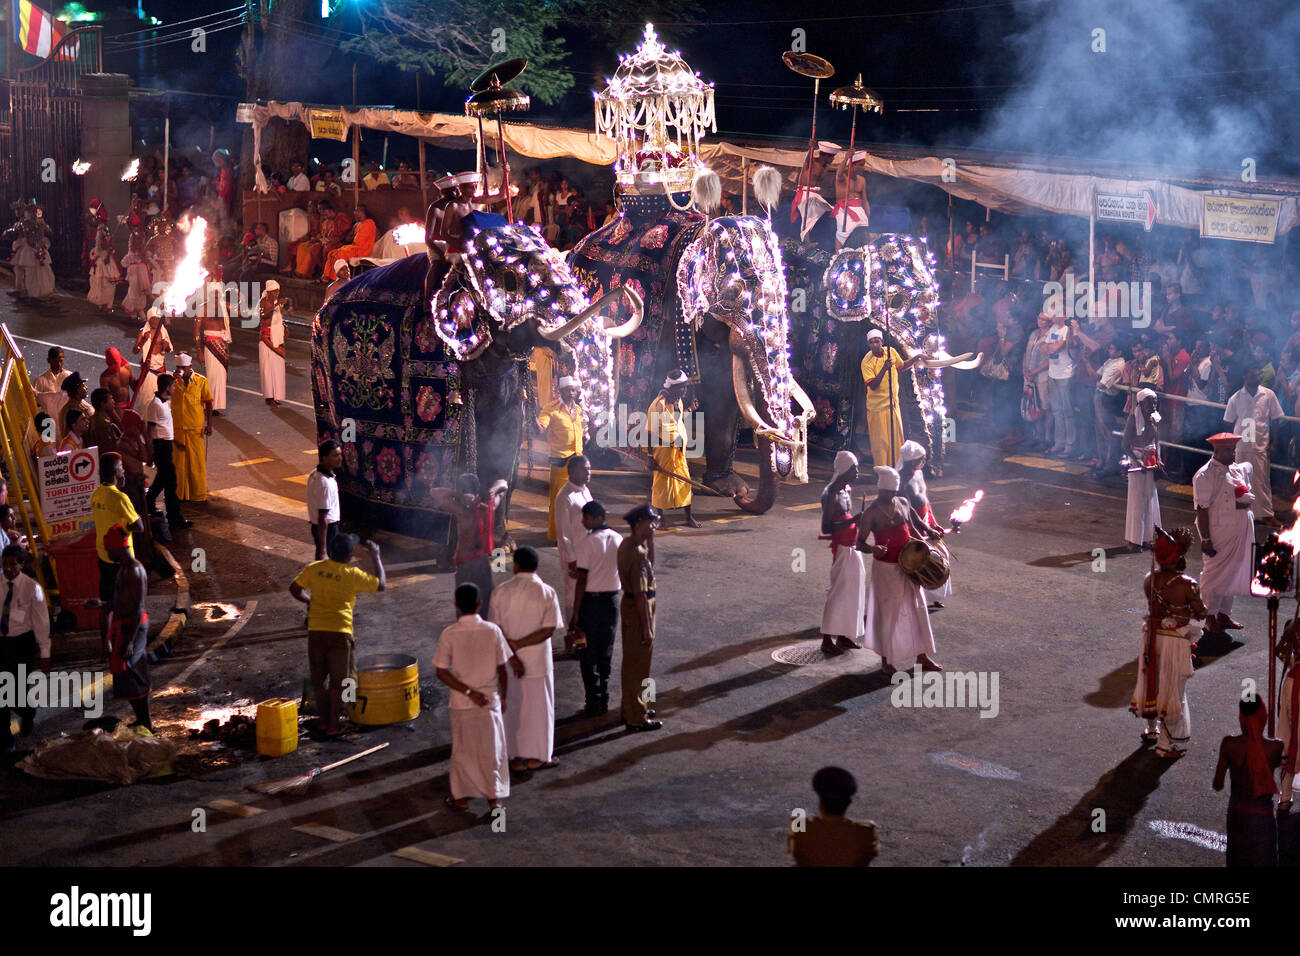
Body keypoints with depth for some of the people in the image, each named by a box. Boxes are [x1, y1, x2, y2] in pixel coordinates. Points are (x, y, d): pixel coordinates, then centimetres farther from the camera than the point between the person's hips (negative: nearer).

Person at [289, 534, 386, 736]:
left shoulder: (314, 568, 1)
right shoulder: (352, 574, -9)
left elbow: (294, 588, 7)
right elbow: (382, 585, 0)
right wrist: (376, 556, 9)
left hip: (315, 630, 4)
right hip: (340, 631, -4)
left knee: (319, 679, 17)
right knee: (339, 680, 7)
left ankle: (325, 719, 25)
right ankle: (333, 725, 8)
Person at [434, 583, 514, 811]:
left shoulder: (449, 634, -11)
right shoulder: (492, 630, -9)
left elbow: (442, 672, -13)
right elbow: (502, 668, -3)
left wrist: (468, 692, -12)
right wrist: (503, 696, 9)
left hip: (461, 703, 0)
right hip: (490, 699, 0)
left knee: (463, 748, 13)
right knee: (491, 747, 12)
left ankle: (461, 797, 22)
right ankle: (494, 796, 16)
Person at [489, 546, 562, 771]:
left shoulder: (500, 592, -7)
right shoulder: (547, 593, -10)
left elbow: (497, 630, -8)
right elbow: (549, 628, -15)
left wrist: (510, 655, -9)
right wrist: (520, 644, -14)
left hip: (508, 661, 2)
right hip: (538, 660, -2)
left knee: (513, 707, 14)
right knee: (539, 707, 11)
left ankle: (517, 757, 20)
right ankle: (539, 757, 18)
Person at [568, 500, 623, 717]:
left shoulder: (587, 542, -17)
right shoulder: (618, 540, 1)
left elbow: (582, 579, -18)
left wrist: (575, 613, -14)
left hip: (591, 601, -6)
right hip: (612, 599, 6)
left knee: (588, 654, 5)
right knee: (606, 652, 16)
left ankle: (594, 703, 5)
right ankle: (604, 699, 21)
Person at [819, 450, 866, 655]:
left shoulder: (847, 489, 10)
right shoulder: (831, 494, -19)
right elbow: (826, 527, -24)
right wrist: (853, 521, -28)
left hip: (852, 548, 9)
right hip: (840, 549, -9)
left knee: (851, 590, 14)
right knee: (837, 592, -5)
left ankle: (843, 635, 25)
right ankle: (827, 640, 2)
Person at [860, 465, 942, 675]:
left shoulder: (903, 503, 4)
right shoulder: (871, 512, -13)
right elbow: (860, 543, -16)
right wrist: (873, 549, -36)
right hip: (886, 567, -6)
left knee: (917, 608, 12)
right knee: (888, 612, 2)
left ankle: (922, 656, 24)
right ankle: (886, 660, 14)